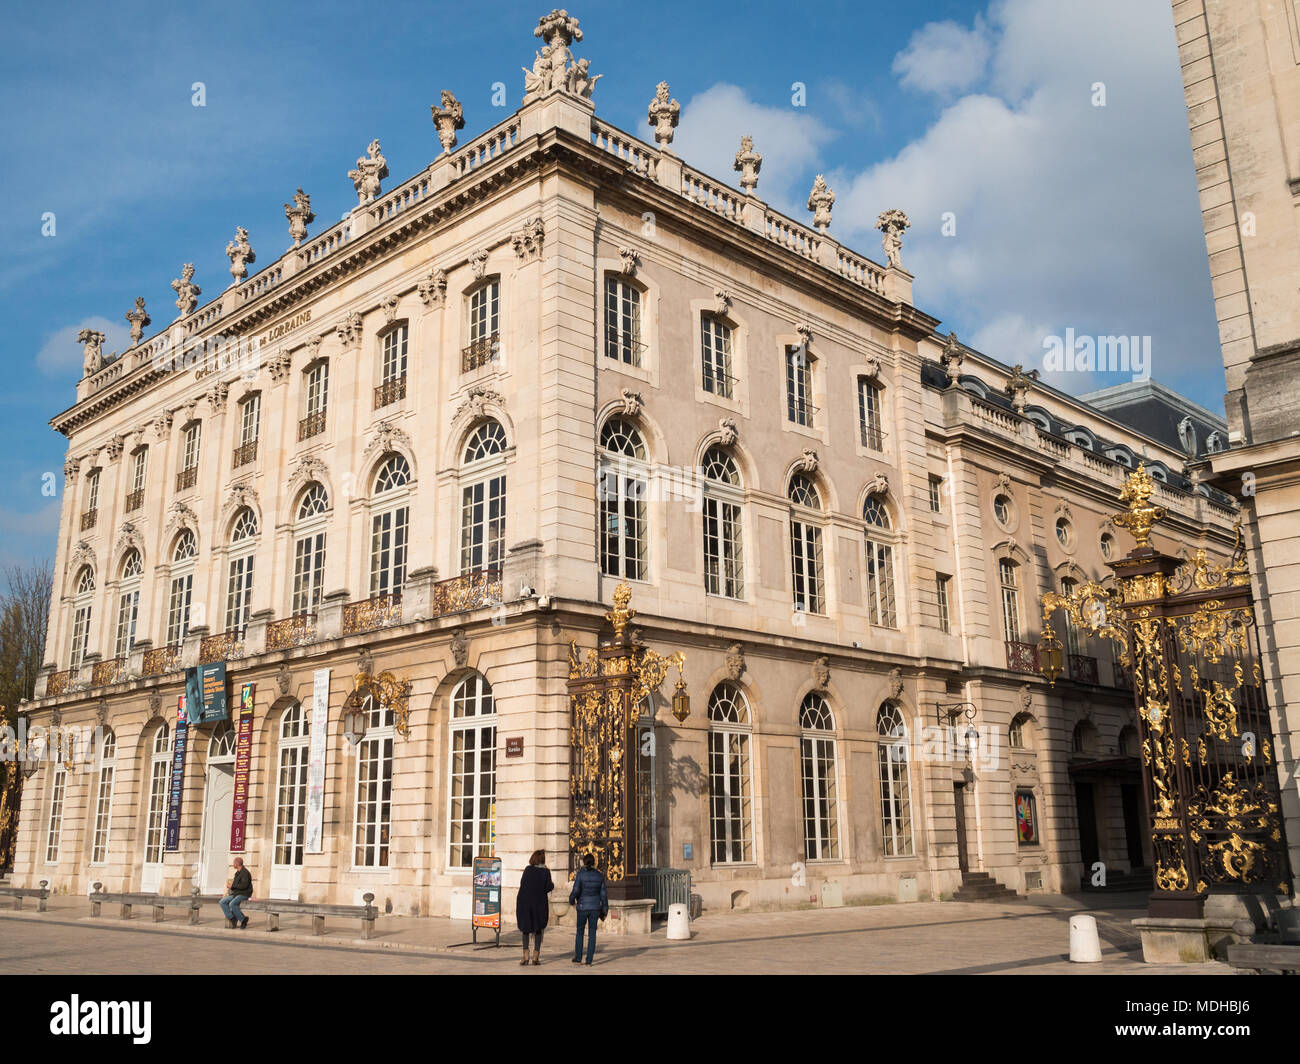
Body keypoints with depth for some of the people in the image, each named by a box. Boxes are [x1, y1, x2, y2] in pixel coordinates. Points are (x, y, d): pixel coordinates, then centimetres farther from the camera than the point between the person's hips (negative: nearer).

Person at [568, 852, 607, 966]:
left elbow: (576, 890, -15)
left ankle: (578, 958, 20)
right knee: (592, 934, 7)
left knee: (580, 932, 16)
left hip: (582, 907, -2)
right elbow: (603, 894, 1)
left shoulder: (580, 874, -10)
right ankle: (589, 961, 5)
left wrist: (571, 900, 5)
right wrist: (605, 910, 10)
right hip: (595, 908, 2)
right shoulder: (599, 876, 0)